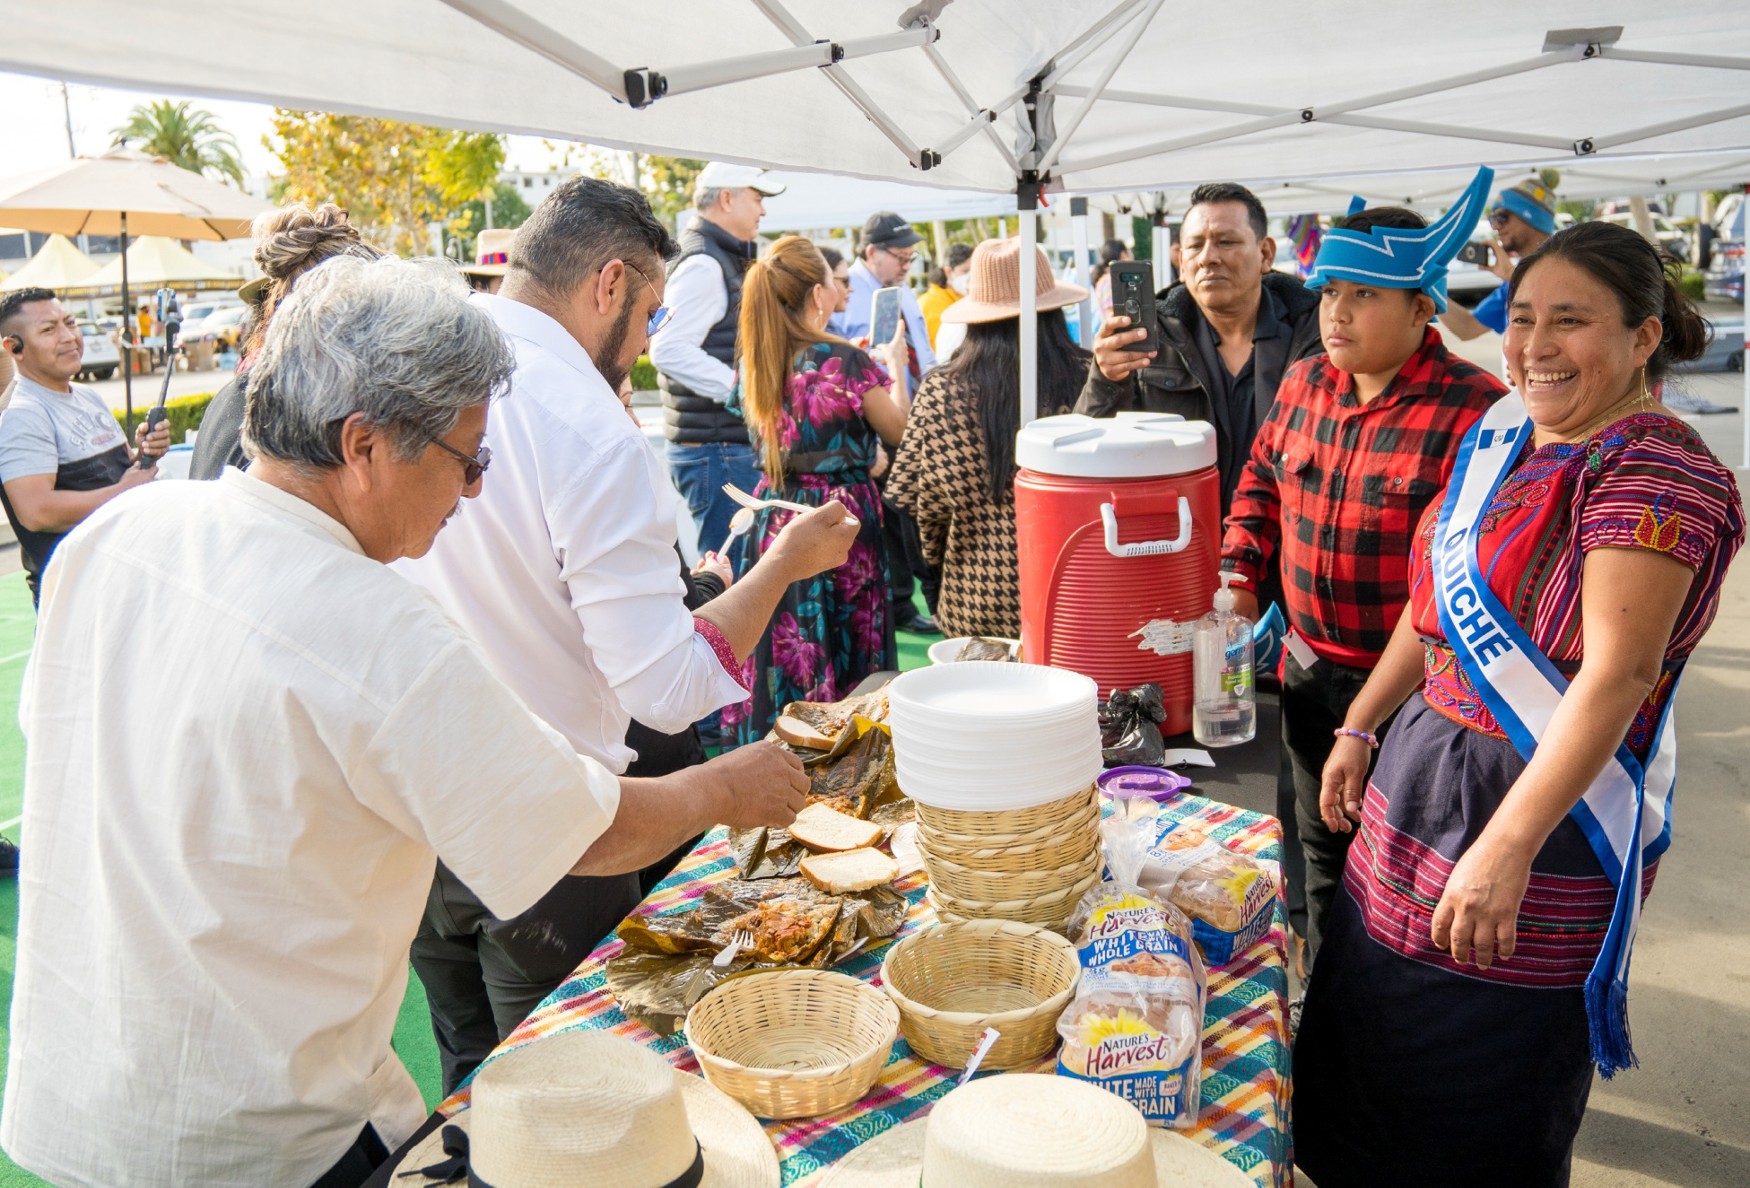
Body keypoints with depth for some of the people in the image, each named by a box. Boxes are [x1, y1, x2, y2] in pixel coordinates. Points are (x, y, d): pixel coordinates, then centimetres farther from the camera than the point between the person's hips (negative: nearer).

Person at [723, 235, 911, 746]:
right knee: (845, 659, 5)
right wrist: (895, 365, 13)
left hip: (775, 521, 6)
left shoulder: (755, 364, 3)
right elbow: (899, 431, -2)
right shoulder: (844, 359, -14)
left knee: (777, 655, 11)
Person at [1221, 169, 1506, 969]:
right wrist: (1241, 566, 5)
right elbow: (1263, 476, 18)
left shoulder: (1477, 411, -19)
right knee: (1318, 844, 23)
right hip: (1308, 669, 7)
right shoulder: (1305, 384, 3)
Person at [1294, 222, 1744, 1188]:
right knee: (1374, 1052, 23)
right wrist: (1361, 727, 17)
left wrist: (1506, 848, -31)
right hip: (1428, 762, 8)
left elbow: (1616, 674, -26)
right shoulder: (1505, 438, 8)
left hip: (1547, 802, -8)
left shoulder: (1653, 474, -18)